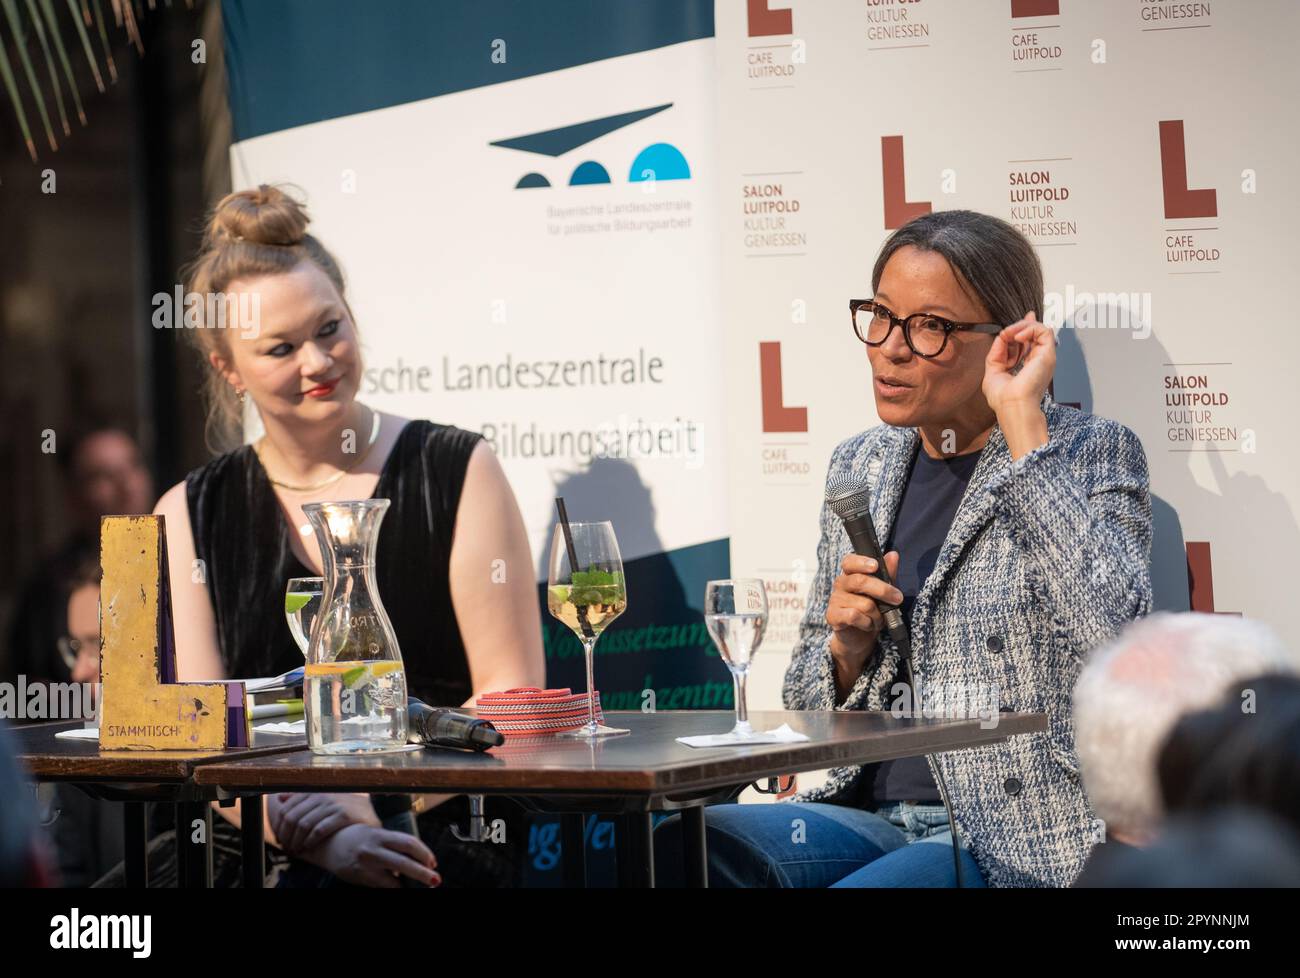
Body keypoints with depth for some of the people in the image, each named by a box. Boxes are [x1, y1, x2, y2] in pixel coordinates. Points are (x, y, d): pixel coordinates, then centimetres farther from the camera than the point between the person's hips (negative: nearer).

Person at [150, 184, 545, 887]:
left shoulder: (455, 472, 9)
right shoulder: (189, 517, 14)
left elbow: (513, 697, 4)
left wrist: (365, 808, -11)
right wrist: (322, 839, -15)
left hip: (445, 850, -2)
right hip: (268, 860, 3)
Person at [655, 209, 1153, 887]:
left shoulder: (1090, 452, -2)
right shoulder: (858, 466, 13)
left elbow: (1115, 637, -23)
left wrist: (1023, 425, -19)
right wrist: (849, 647, -5)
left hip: (1024, 835, -4)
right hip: (872, 815, 4)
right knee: (677, 848, -25)